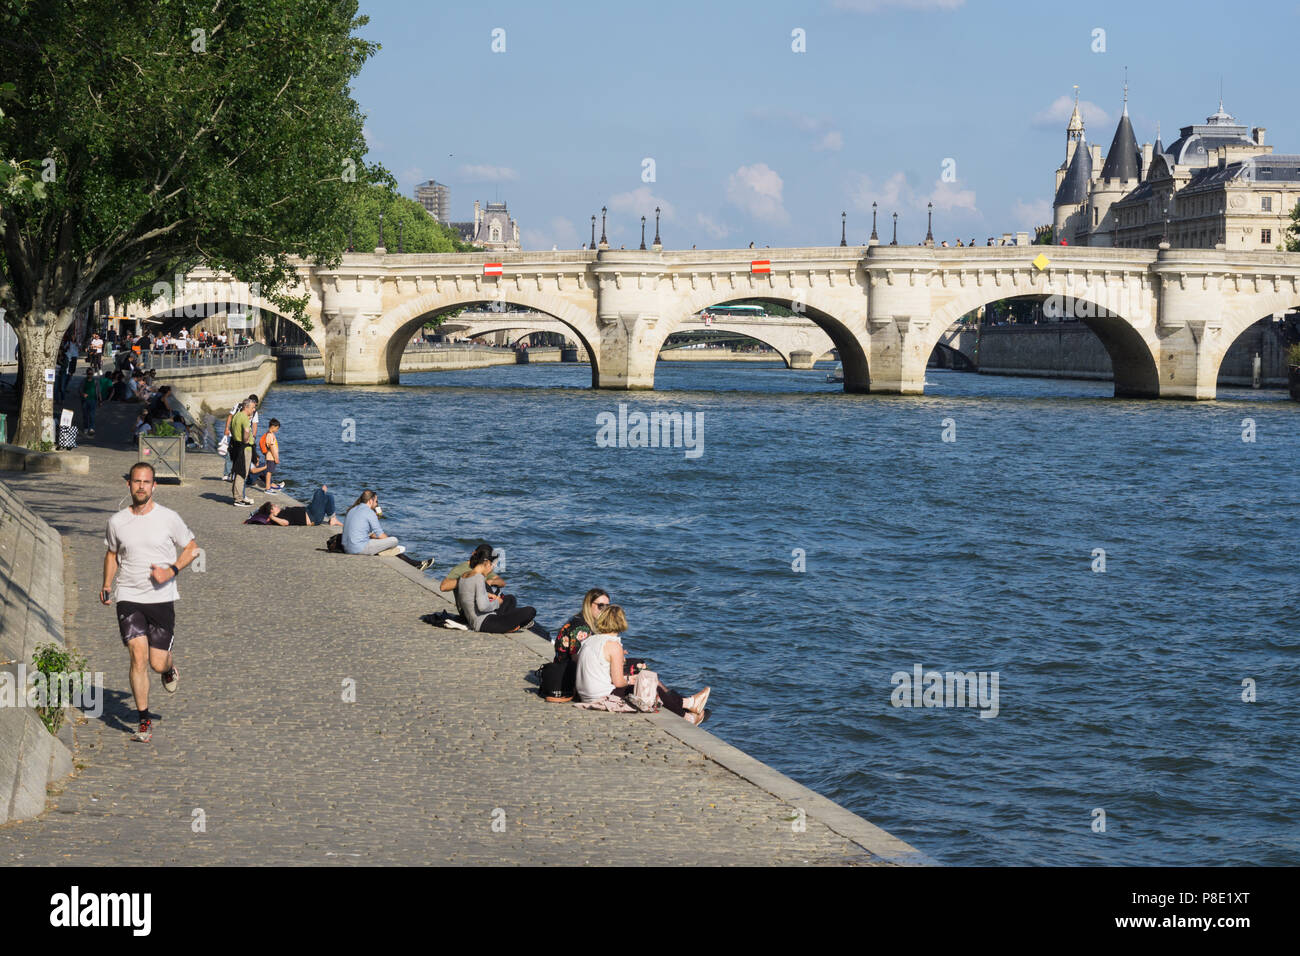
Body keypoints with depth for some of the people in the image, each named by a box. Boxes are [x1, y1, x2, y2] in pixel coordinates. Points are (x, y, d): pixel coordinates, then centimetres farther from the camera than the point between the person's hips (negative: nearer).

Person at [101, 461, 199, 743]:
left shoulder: (168, 518, -4)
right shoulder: (117, 521, 2)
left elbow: (192, 548, 6)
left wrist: (171, 571, -10)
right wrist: (107, 584, 5)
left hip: (162, 598, -1)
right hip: (129, 598, 1)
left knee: (158, 663, -1)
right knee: (138, 657, -11)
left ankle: (170, 667, 38)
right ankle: (144, 720, 0)